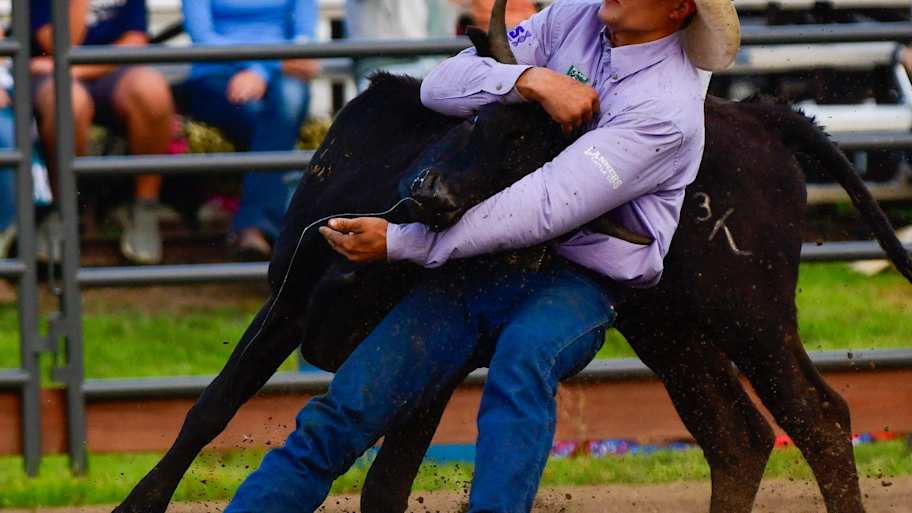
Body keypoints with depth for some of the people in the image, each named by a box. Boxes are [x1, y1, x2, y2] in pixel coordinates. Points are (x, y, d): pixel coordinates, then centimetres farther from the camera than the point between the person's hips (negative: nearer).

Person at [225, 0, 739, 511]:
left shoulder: (667, 109, -13)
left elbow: (545, 208, -20)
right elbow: (441, 86, 6)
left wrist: (399, 242, -20)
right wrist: (531, 79, -14)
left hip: (573, 282, -5)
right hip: (474, 271, 5)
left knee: (522, 357, -40)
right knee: (339, 416, -9)